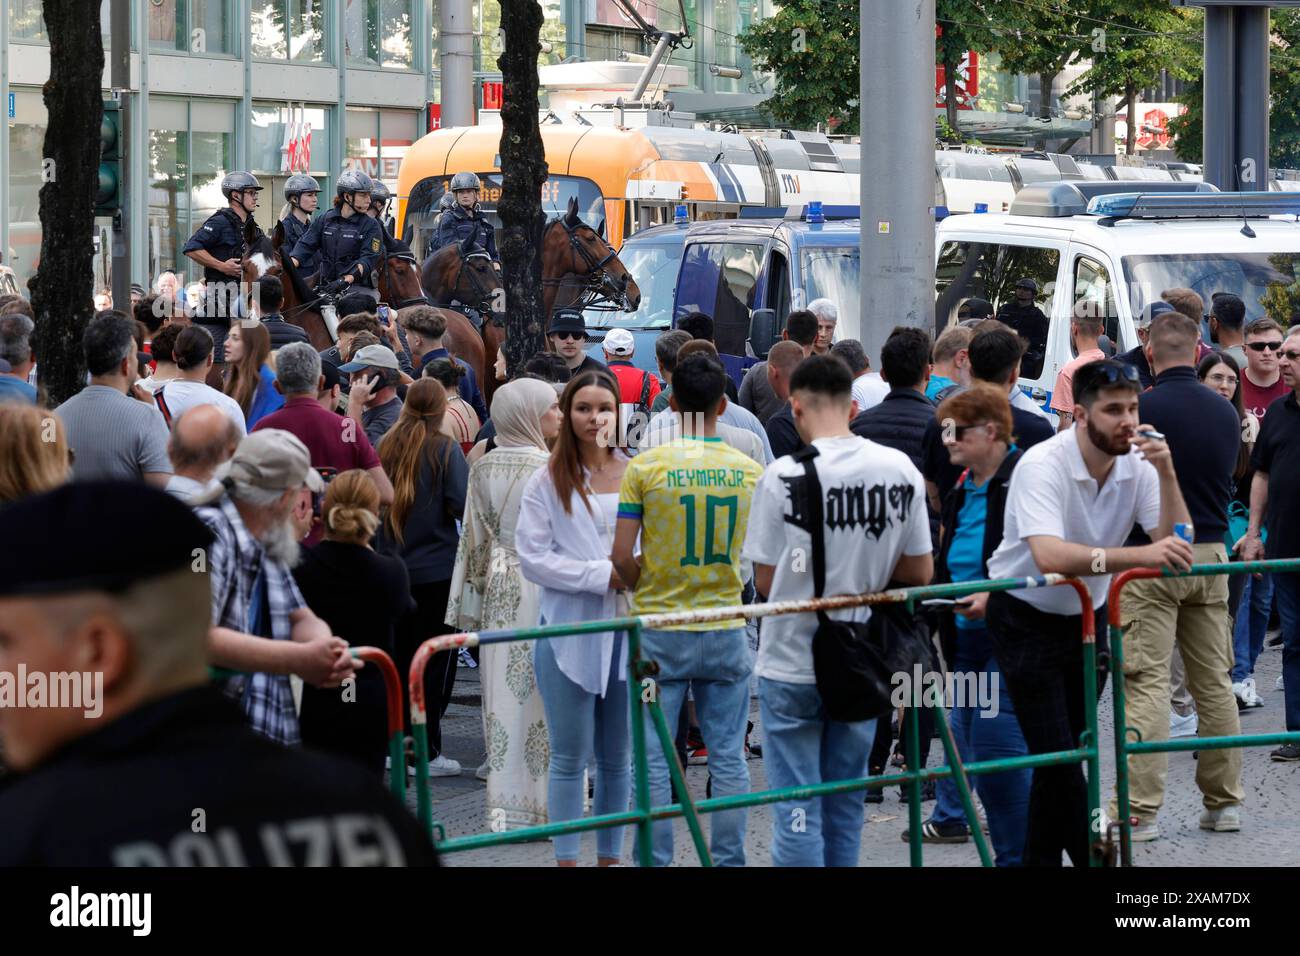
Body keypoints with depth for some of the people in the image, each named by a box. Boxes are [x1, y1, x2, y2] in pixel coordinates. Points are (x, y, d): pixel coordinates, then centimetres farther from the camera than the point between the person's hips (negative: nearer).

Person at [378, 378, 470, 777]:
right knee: (435, 663, 2)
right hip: (437, 569, -4)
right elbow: (463, 505, -16)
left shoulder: (385, 447, 0)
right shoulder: (445, 450, -12)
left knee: (398, 657, 16)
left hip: (392, 568, 4)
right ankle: (425, 751, 1)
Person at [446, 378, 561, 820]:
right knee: (543, 693, 1)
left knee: (503, 690, 7)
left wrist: (474, 595, 17)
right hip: (542, 586, -5)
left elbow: (474, 537, 10)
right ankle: (545, 802, 4)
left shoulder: (482, 468, 4)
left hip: (497, 587, 5)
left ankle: (504, 804, 7)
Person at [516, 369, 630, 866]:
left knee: (617, 755, 10)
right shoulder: (548, 481, -1)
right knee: (570, 756, 3)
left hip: (627, 629, 2)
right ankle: (566, 859, 9)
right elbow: (533, 558, -6)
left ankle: (610, 856, 20)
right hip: (569, 632, -2)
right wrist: (603, 574, -13)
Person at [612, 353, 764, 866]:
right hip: (726, 630, 2)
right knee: (728, 758, 8)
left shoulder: (645, 467, -8)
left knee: (653, 760, 5)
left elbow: (623, 558, -8)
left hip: (658, 630, -2)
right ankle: (728, 861, 11)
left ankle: (654, 862, 6)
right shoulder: (750, 470, -1)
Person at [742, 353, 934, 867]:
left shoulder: (783, 476, -14)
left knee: (797, 811, 1)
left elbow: (766, 582, -10)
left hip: (792, 665, -4)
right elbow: (920, 574, 2)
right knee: (846, 805, 16)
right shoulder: (901, 471, -4)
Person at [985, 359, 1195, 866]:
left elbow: (1173, 544, -14)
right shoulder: (1043, 465, -27)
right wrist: (1141, 555, -52)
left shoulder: (1137, 462, -9)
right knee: (1056, 753, -11)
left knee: (1064, 754, 11)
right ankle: (1095, 858, -5)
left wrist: (1166, 474, -26)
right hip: (1026, 619, -6)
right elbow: (1049, 556, -43)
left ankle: (1040, 858, 23)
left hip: (1086, 616, 6)